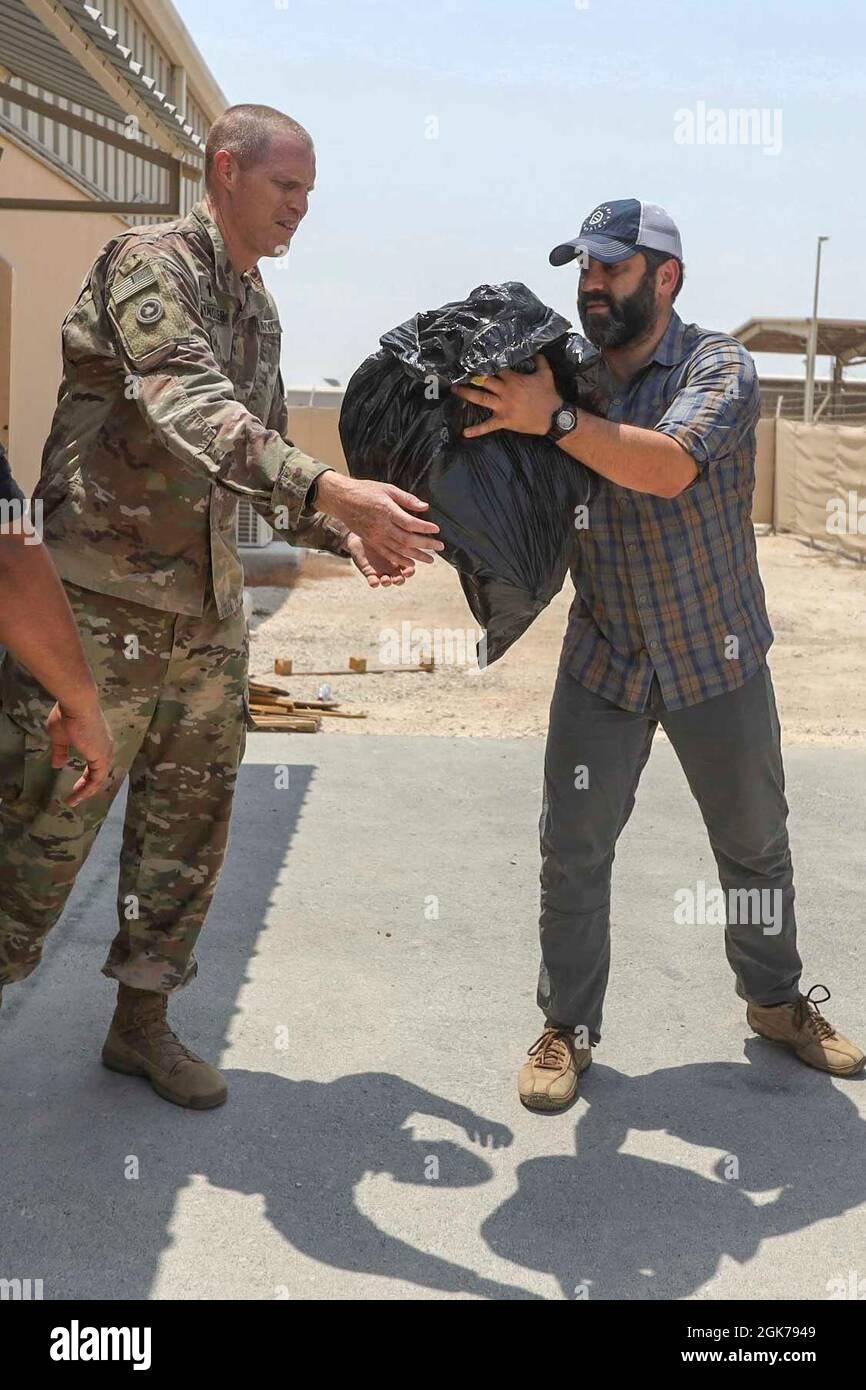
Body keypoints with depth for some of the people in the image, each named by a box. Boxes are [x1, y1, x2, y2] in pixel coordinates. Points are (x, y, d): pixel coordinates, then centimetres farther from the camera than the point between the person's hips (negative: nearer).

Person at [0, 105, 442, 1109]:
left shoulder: (260, 310, 15)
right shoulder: (147, 264, -10)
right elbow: (193, 412, -28)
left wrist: (340, 533, 2)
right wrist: (332, 491, -40)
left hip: (206, 614, 8)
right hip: (102, 610, -8)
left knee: (186, 831, 13)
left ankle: (142, 1023, 27)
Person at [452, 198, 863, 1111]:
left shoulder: (719, 367, -13)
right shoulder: (567, 379, -1)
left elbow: (669, 465, -33)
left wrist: (554, 420, -40)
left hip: (716, 659, -2)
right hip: (603, 660, 2)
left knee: (755, 842, 14)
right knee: (573, 849, 0)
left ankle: (775, 1000, 36)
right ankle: (567, 1027, 17)